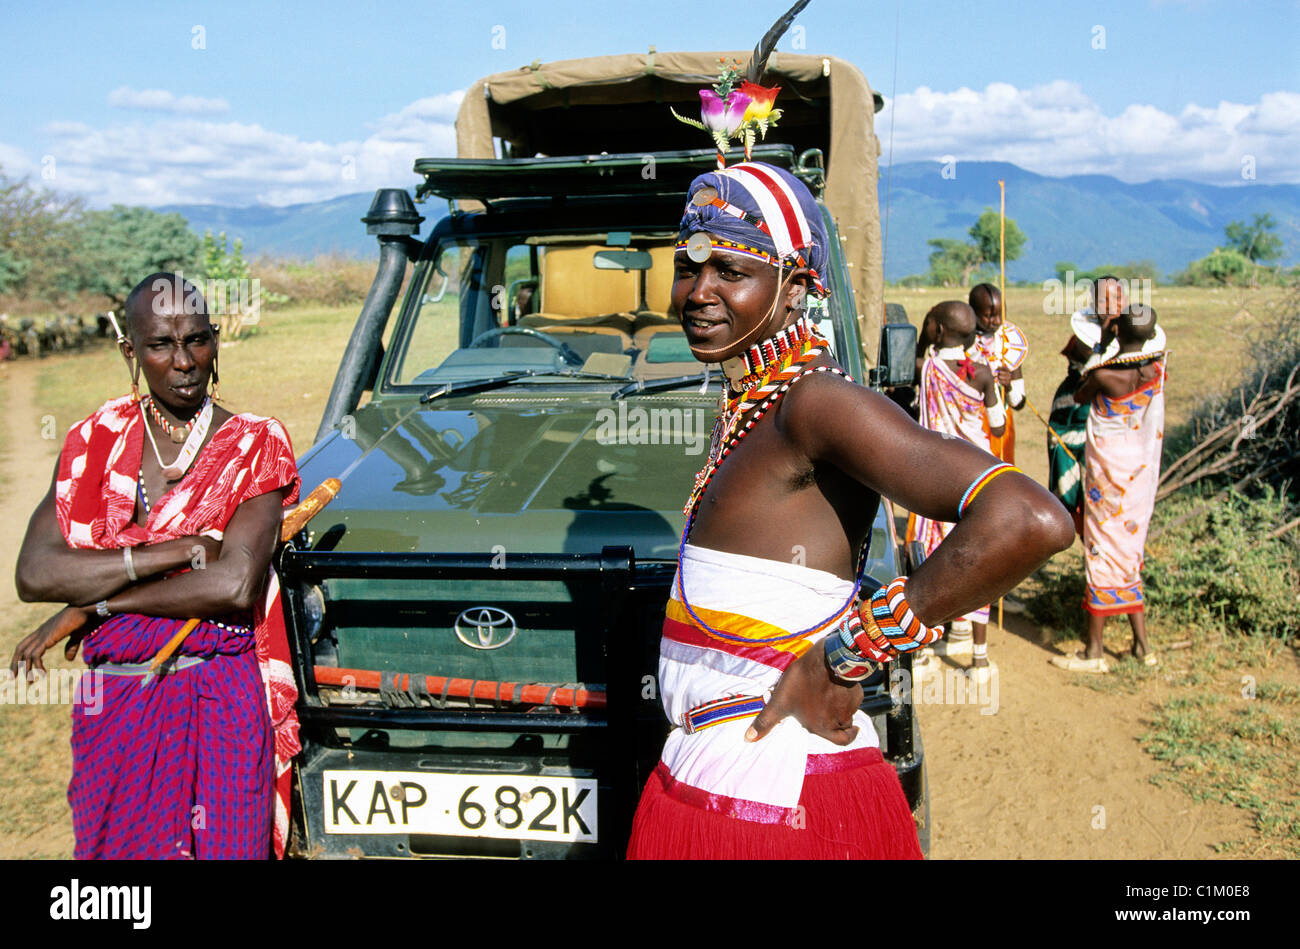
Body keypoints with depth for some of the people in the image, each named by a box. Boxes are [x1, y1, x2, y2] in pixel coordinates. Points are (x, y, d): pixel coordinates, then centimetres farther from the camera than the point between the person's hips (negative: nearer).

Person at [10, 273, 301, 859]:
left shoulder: (255, 446, -4)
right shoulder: (93, 442, 5)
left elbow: (235, 586, -18)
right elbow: (34, 574, -8)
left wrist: (91, 605, -11)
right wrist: (179, 551, -15)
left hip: (220, 706, -3)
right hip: (113, 707, 3)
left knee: (224, 845, 3)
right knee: (116, 844, 13)